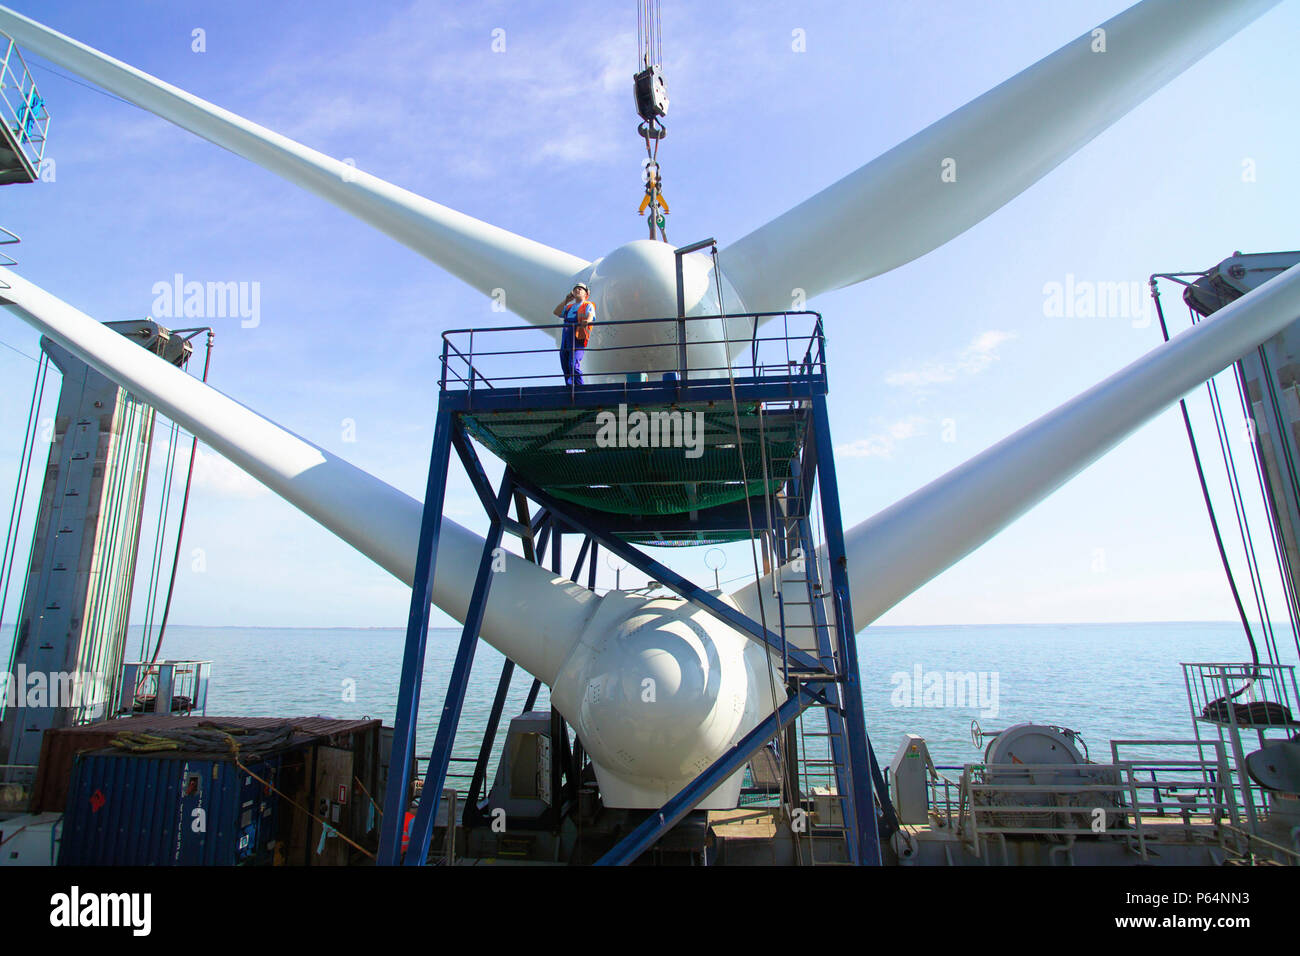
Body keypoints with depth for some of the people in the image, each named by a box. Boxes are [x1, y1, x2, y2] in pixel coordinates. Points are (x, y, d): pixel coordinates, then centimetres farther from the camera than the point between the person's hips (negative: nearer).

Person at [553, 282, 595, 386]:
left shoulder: (588, 305, 6)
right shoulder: (569, 306, 26)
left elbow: (590, 316, -13)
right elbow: (557, 312, 17)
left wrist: (587, 321, -36)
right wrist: (566, 300, 17)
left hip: (578, 338, -7)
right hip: (565, 336, 7)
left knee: (574, 365, -19)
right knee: (565, 365, 7)